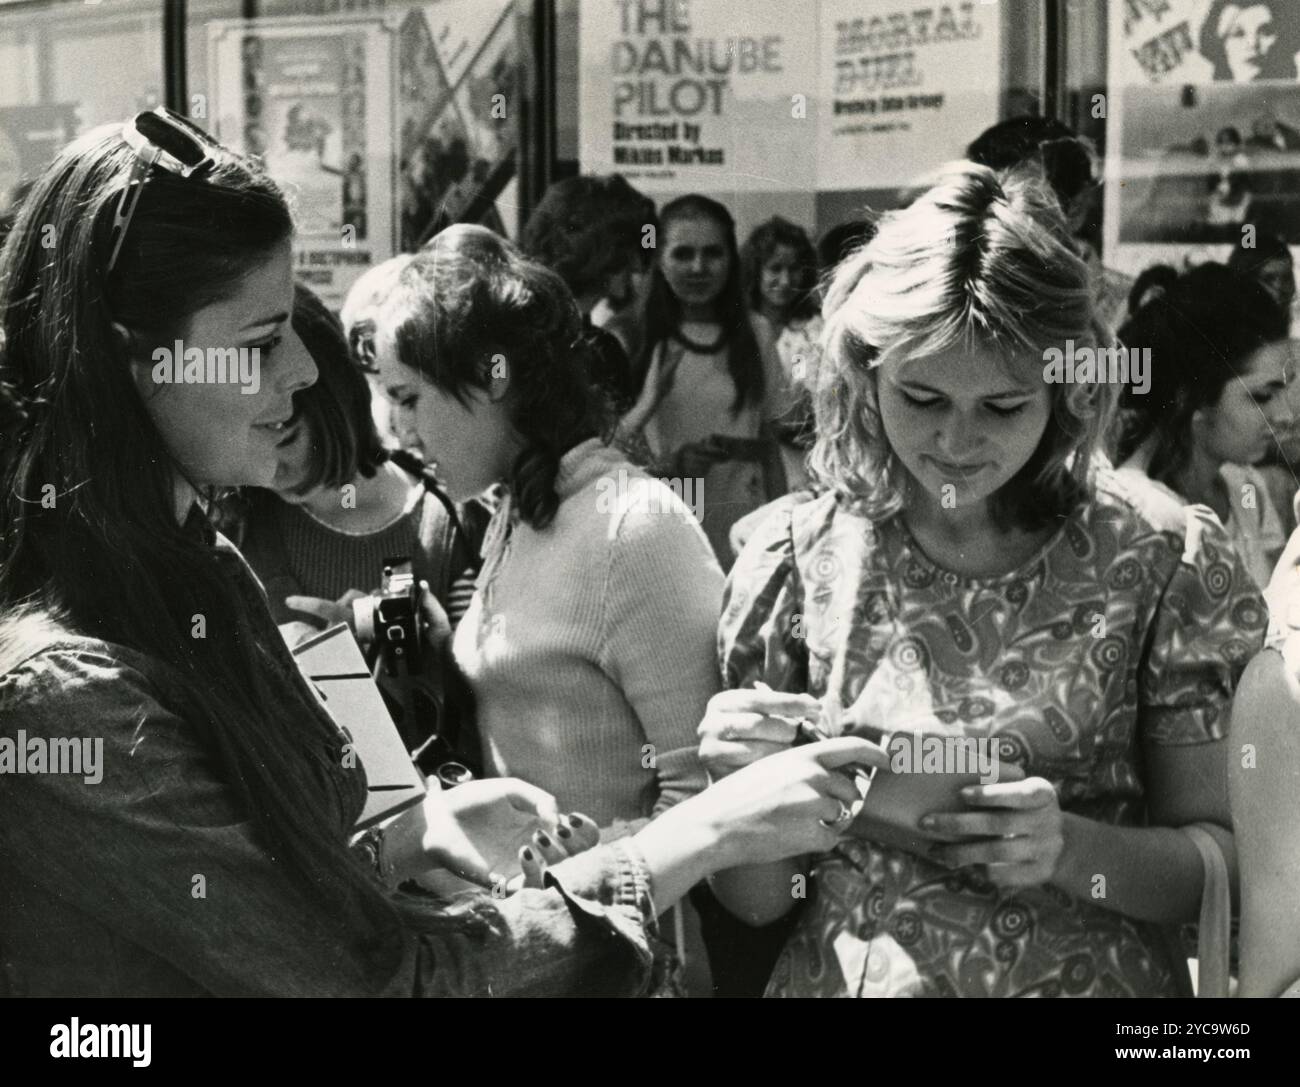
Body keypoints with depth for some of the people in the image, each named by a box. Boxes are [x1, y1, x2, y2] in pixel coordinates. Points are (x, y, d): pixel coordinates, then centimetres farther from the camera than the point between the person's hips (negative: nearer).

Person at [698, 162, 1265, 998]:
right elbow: (758, 901, 2)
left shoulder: (1166, 561, -6)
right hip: (846, 976, 1)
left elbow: (1226, 865, -1)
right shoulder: (793, 562, -4)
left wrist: (1071, 848, -17)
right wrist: (740, 789, -17)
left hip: (1095, 976, -1)